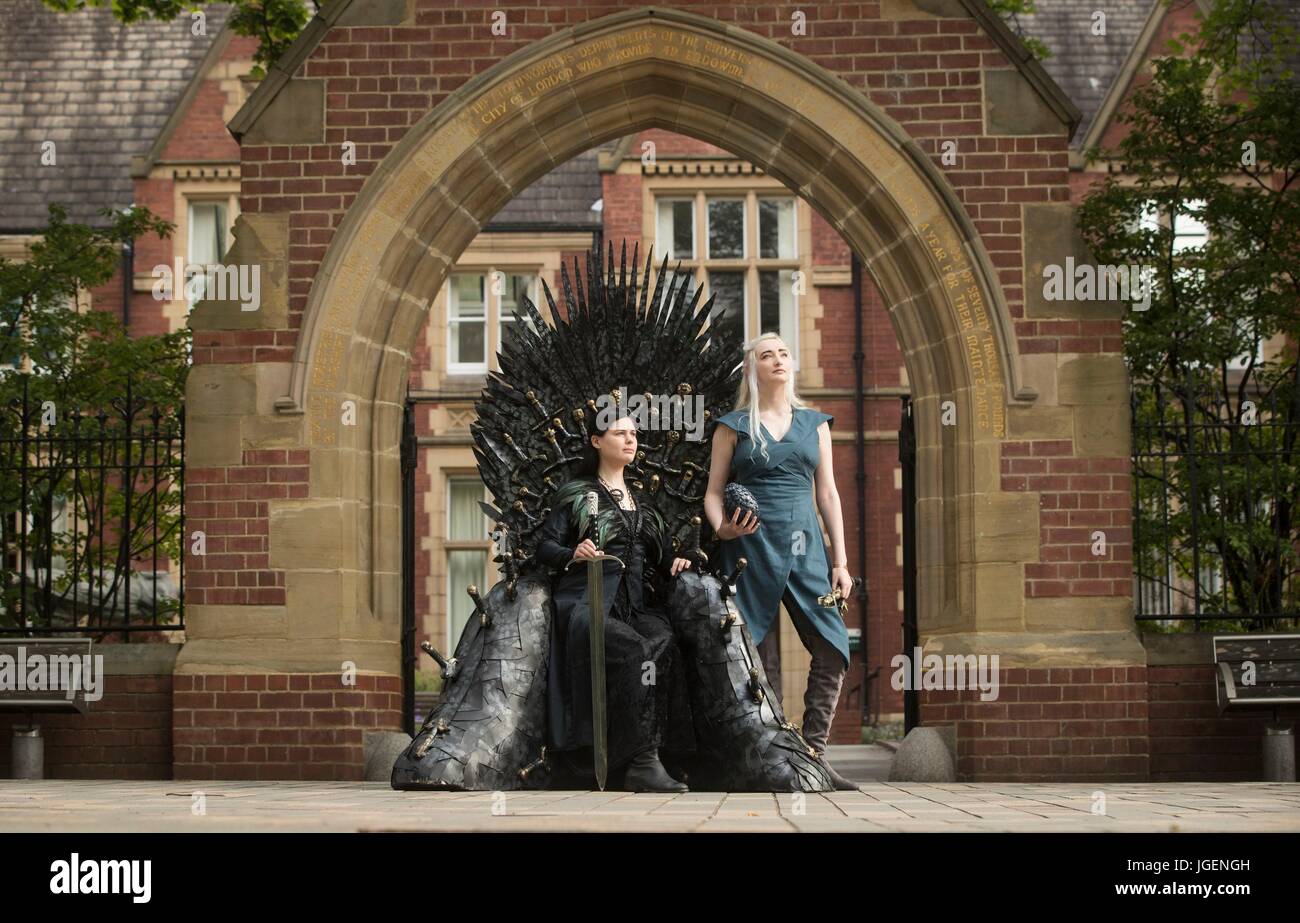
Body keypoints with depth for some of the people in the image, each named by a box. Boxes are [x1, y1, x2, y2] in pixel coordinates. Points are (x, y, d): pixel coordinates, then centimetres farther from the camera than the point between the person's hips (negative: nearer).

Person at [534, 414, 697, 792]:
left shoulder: (642, 501, 26)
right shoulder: (575, 494, 10)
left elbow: (657, 555, 27)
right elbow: (545, 545, 3)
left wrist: (673, 563, 4)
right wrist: (573, 554, -18)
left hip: (635, 604, 4)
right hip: (587, 601, -4)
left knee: (662, 641, -30)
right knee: (633, 649, -34)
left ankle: (645, 761, -35)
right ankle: (643, 761, -32)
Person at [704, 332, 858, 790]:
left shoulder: (814, 423, 14)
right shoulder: (734, 426, 7)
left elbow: (827, 493, 12)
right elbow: (713, 492, 6)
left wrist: (840, 560, 5)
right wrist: (721, 527, -16)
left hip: (805, 546, 3)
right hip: (752, 547, -3)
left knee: (833, 648, -9)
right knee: (761, 658, -2)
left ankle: (813, 753, -2)